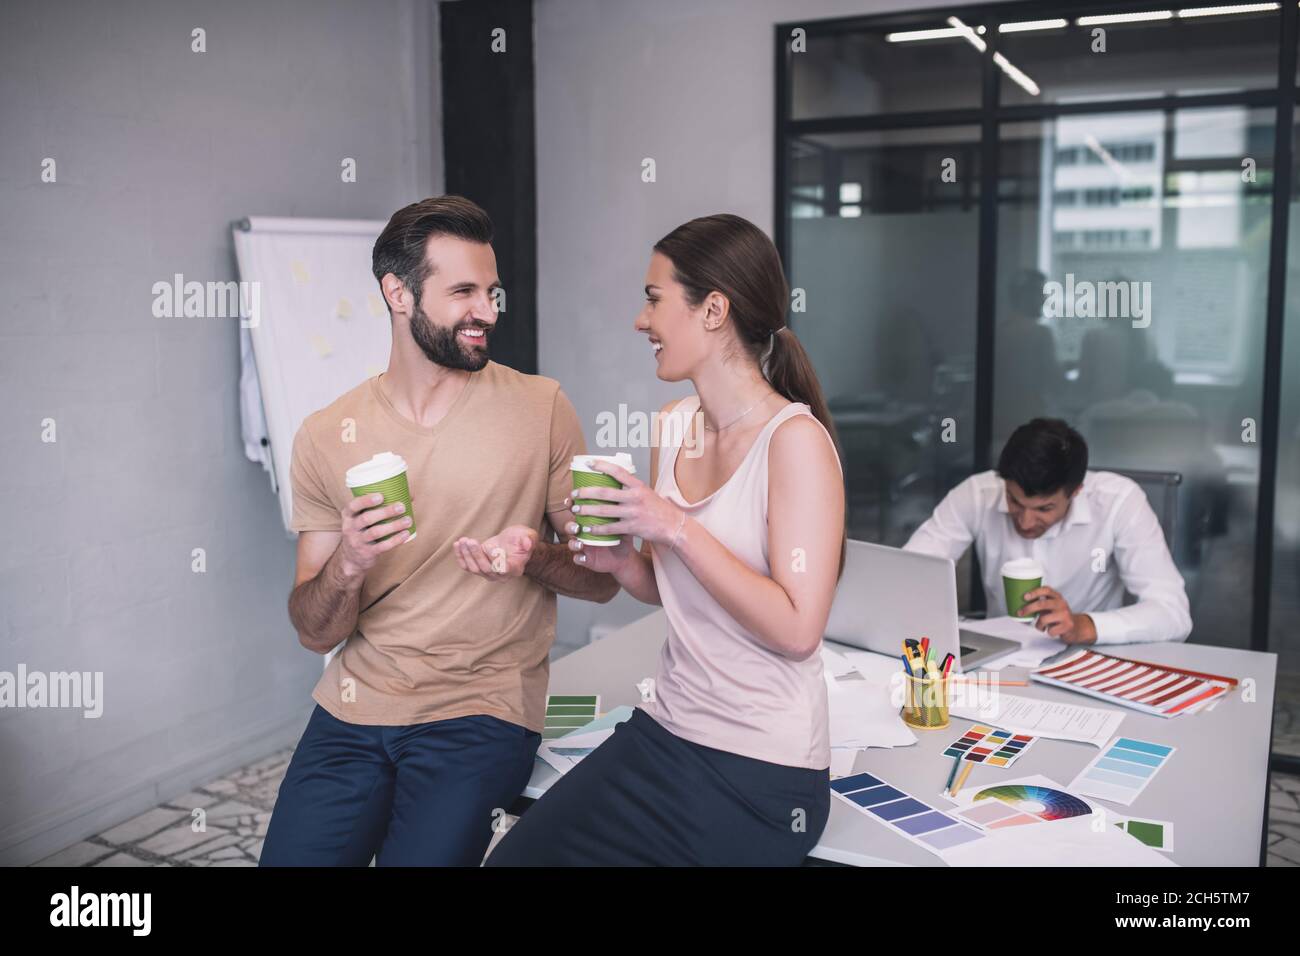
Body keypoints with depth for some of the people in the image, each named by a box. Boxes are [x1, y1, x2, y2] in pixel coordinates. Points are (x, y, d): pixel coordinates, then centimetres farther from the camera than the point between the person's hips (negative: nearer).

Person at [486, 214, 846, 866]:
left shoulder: (794, 439, -17)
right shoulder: (671, 427, 5)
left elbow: (796, 630, -23)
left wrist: (677, 527, -22)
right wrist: (619, 563, -5)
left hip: (759, 772, -6)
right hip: (664, 732, 7)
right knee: (511, 853, -2)